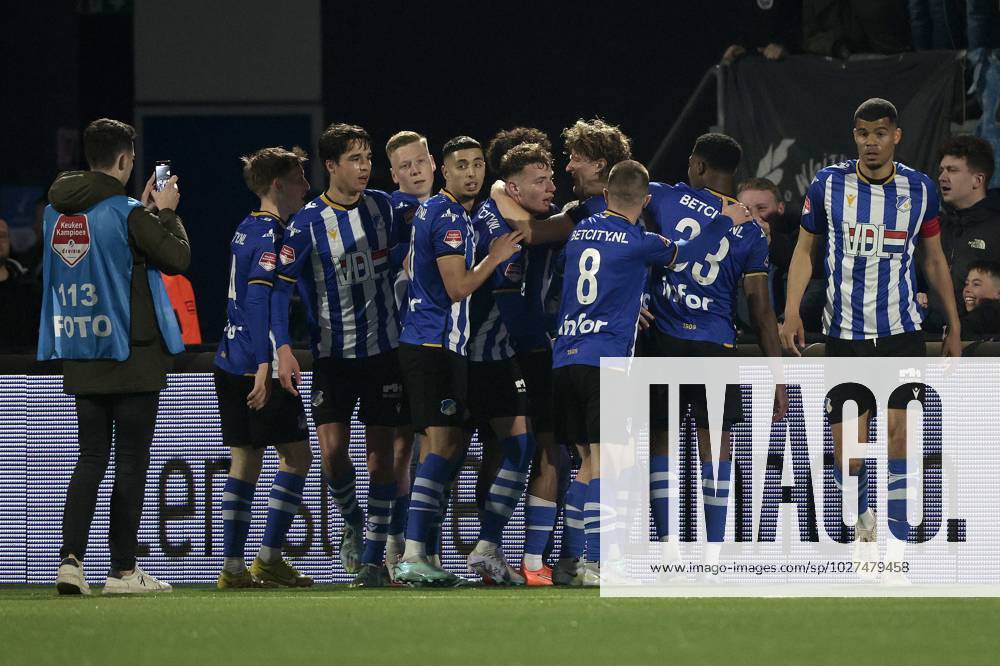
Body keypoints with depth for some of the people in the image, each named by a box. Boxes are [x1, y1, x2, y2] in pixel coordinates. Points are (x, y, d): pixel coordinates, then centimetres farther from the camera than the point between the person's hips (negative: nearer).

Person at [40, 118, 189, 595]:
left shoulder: (56, 213, 6)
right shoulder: (127, 214, -15)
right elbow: (178, 258, -8)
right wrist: (166, 212, 6)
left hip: (80, 356, 6)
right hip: (131, 357, -6)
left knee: (91, 458, 10)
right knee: (131, 460, 2)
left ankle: (71, 559, -3)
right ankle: (123, 570, 4)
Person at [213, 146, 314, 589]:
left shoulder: (247, 229, 16)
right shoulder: (272, 236, -13)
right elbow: (259, 299, -21)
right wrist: (265, 365, -25)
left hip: (230, 365, 9)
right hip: (256, 366, -9)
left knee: (245, 460, 9)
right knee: (297, 454, -1)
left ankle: (234, 567, 7)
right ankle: (269, 560, -3)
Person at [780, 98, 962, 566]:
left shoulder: (920, 189, 3)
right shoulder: (828, 184, -1)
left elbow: (934, 260, 13)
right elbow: (805, 251, 6)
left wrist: (954, 327, 14)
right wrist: (791, 312, -5)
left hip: (901, 329, 0)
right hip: (845, 330, 0)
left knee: (896, 430, -13)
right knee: (845, 449, -2)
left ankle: (897, 542, -9)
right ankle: (864, 520, 23)